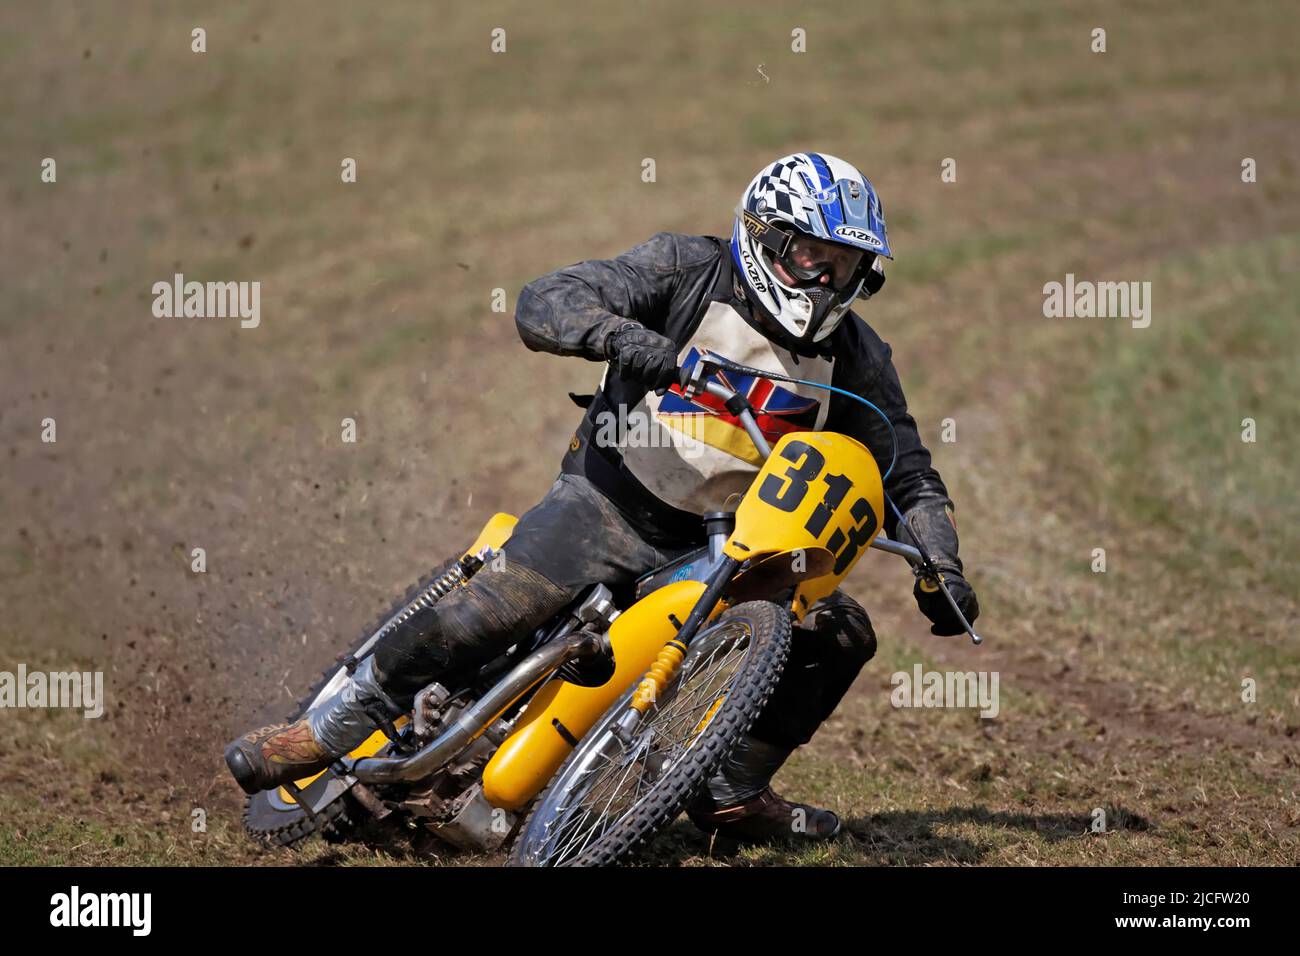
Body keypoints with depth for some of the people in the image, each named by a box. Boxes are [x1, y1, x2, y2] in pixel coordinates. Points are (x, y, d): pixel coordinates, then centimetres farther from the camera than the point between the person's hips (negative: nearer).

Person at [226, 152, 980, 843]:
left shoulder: (856, 358, 3)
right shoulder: (691, 273, -8)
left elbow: (907, 476, 12)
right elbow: (545, 302, -18)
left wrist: (941, 567, -4)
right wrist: (620, 334, -39)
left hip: (727, 542, 5)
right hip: (611, 501, -5)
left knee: (842, 635, -6)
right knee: (485, 614, -22)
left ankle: (735, 791, 8)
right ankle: (324, 733, -12)